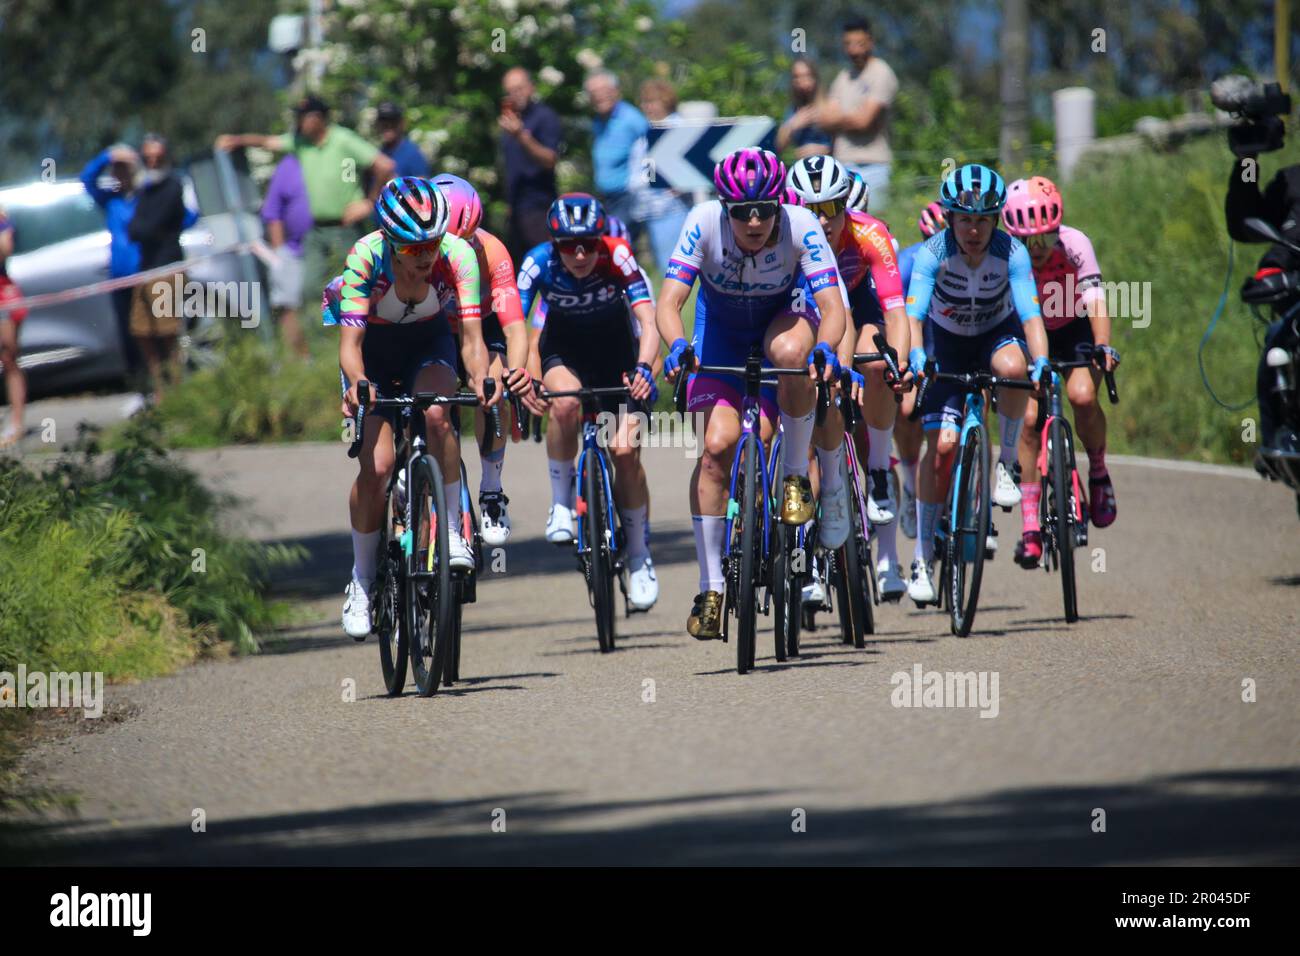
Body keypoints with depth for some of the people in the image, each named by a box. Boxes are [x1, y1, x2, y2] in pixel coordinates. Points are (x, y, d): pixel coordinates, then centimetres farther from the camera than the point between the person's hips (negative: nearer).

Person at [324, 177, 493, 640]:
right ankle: (361, 580, 2)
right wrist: (356, 385, -57)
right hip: (374, 346, -1)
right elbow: (350, 342, -36)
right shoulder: (366, 256, -33)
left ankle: (453, 530, -17)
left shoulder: (458, 255, -30)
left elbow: (471, 337, -34)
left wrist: (480, 379, -55)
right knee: (376, 466, -15)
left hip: (429, 341, 1)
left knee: (436, 414, -32)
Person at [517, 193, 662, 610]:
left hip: (615, 347, 0)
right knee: (566, 402, -34)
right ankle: (561, 504, -16)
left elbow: (648, 320, -35)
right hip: (563, 348, 0)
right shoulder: (540, 263, -26)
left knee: (625, 450, -12)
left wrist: (643, 368, -54)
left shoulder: (618, 257, -28)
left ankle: (639, 555, 6)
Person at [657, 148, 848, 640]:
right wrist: (677, 345, -54)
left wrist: (826, 348, -58)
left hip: (784, 317, 0)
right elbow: (668, 301, -34)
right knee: (718, 444, -17)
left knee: (790, 353, -38)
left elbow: (832, 307, -37)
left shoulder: (801, 226, -31)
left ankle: (797, 474, -13)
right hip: (721, 325, 0)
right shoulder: (705, 222, -30)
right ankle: (710, 589, -8)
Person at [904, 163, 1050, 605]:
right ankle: (923, 557, -5)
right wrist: (915, 358, -53)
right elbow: (913, 313, -35)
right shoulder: (933, 253, -26)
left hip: (997, 334, 0)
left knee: (1012, 366, -38)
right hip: (947, 343, 0)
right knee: (942, 443, -15)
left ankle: (1007, 464, -14)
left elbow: (1030, 314, -34)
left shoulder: (1011, 253, -26)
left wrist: (1042, 363, -51)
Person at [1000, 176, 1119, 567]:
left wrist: (1103, 347, -53)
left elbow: (1094, 301, -37)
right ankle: (1029, 524, -10)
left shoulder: (1074, 245, -27)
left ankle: (1098, 473, -1)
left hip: (1075, 330, -1)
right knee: (1028, 417, -17)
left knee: (1083, 396, -28)